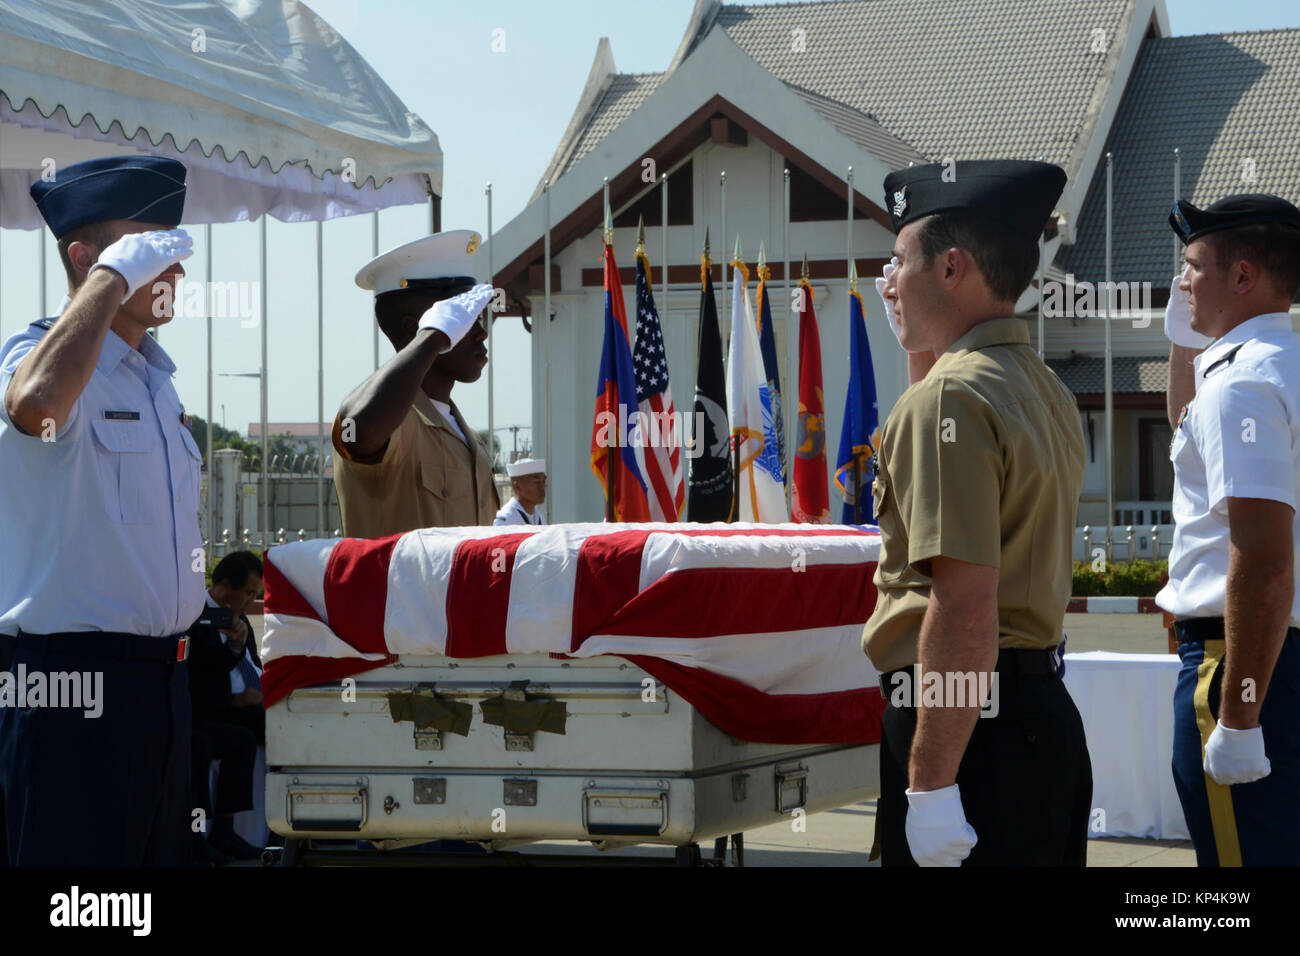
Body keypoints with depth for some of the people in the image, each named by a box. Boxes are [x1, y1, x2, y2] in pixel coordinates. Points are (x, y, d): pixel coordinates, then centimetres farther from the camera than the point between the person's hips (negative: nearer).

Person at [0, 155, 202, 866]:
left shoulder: (156, 378, 18)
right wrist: (116, 275, -27)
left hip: (161, 674, 9)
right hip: (74, 674, -9)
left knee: (160, 853, 11)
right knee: (75, 858, -8)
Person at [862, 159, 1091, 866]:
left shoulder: (948, 398, -14)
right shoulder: (1048, 393, 15)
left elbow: (966, 604, -22)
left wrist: (929, 784, -23)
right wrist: (923, 347, 29)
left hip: (971, 726, -10)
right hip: (1045, 710, 10)